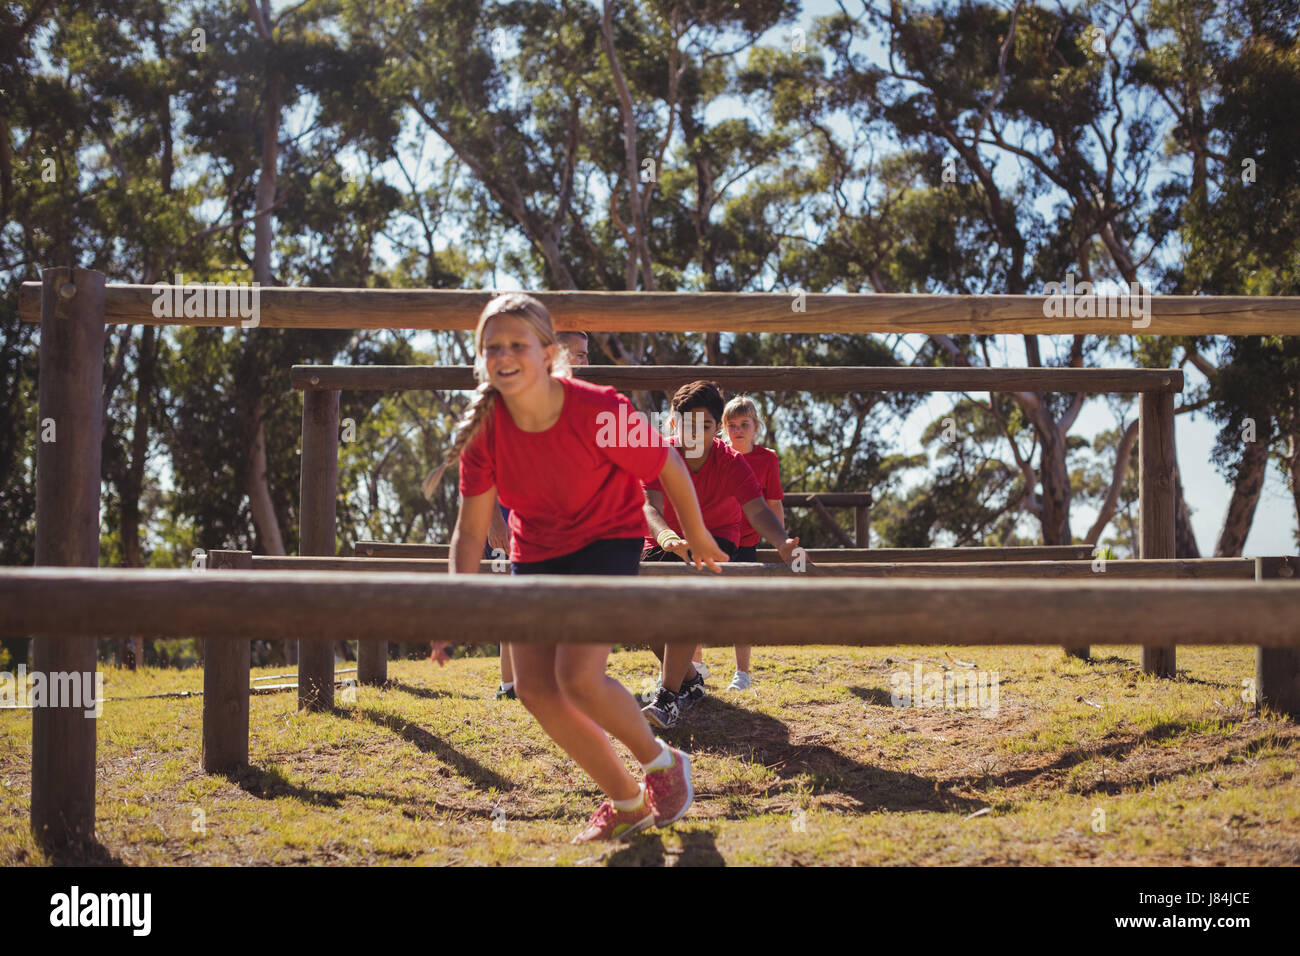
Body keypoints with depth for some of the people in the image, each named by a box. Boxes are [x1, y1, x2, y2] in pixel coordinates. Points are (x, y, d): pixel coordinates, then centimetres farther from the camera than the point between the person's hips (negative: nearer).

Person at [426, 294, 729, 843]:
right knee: (534, 688, -2)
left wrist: (698, 539, 2)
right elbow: (471, 530, -10)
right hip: (535, 552, 5)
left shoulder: (600, 412, -28)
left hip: (607, 541, -5)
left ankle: (662, 762, 9)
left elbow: (669, 469, -12)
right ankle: (627, 802, 16)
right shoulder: (483, 428, -16)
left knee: (578, 676, -22)